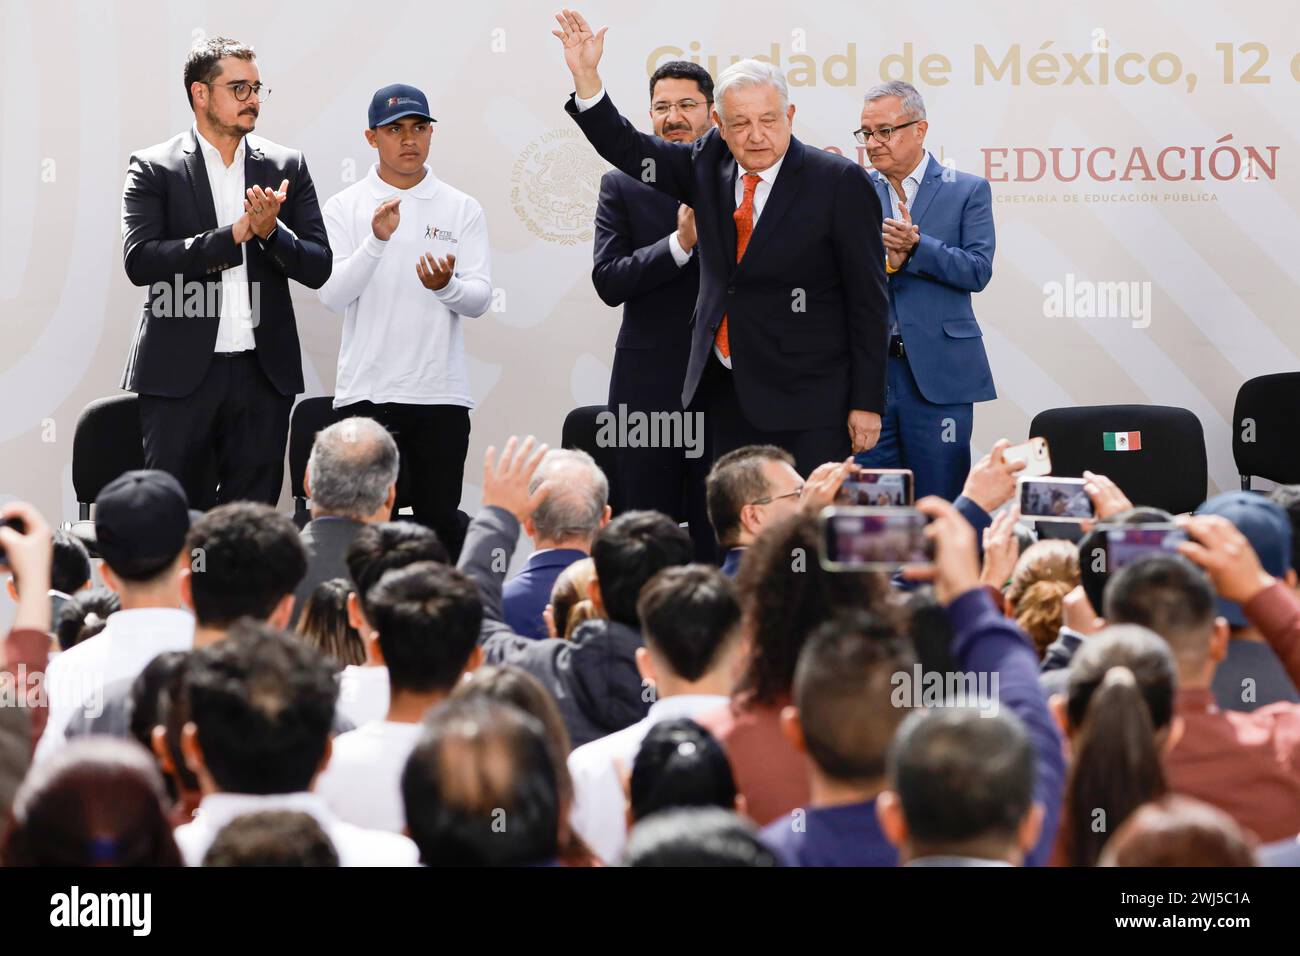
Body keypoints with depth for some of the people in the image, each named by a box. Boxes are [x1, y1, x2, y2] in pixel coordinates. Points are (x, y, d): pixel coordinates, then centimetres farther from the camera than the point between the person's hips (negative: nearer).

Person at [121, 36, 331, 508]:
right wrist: (236, 233, -17)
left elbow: (318, 268, 6)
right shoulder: (154, 168, 1)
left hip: (263, 374, 3)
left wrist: (271, 231, -15)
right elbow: (139, 260, -12)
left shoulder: (286, 166, 9)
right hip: (180, 373, -3)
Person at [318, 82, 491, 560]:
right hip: (368, 390, -1)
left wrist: (447, 286, -21)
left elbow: (479, 299, 1)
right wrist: (377, 239, -21)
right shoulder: (345, 207, 3)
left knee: (440, 520, 3)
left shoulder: (462, 209, 7)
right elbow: (332, 295, -8)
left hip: (441, 392, 2)